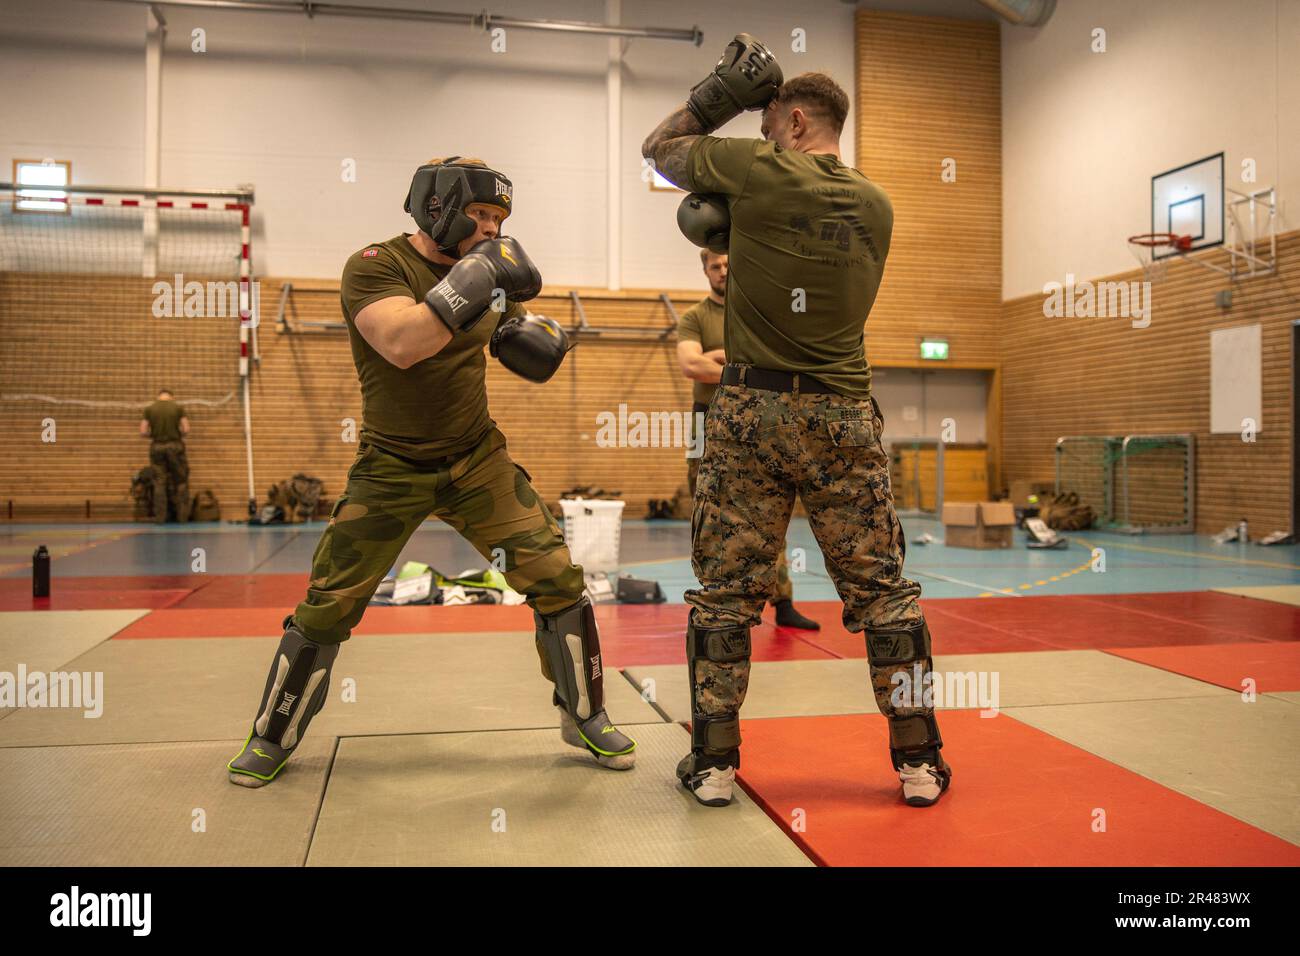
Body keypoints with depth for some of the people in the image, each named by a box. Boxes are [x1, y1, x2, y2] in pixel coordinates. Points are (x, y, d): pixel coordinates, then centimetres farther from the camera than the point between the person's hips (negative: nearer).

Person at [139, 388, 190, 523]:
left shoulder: (149, 409, 2)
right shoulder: (178, 408, -1)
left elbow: (143, 432, -3)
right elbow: (186, 430, -7)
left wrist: (154, 435, 15)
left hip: (157, 447, 1)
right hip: (175, 446, -1)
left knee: (159, 483, 7)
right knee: (181, 481, 9)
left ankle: (159, 517, 6)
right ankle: (182, 516, 8)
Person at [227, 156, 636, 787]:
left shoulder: (486, 270, 4)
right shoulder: (376, 266, -11)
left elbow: (537, 364, 11)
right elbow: (402, 345, -30)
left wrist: (527, 329, -12)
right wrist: (477, 276, -32)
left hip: (478, 462, 4)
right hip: (392, 469, -3)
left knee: (558, 581, -4)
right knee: (328, 605, 1)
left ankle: (584, 717, 16)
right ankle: (273, 737, 24)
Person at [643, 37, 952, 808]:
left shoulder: (757, 172, -2)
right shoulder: (876, 205, 11)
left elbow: (659, 147, 12)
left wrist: (721, 93, 17)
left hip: (752, 409, -2)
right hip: (845, 414, 3)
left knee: (726, 592, 6)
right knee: (884, 589, 9)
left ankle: (714, 764, 12)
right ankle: (919, 763, 15)